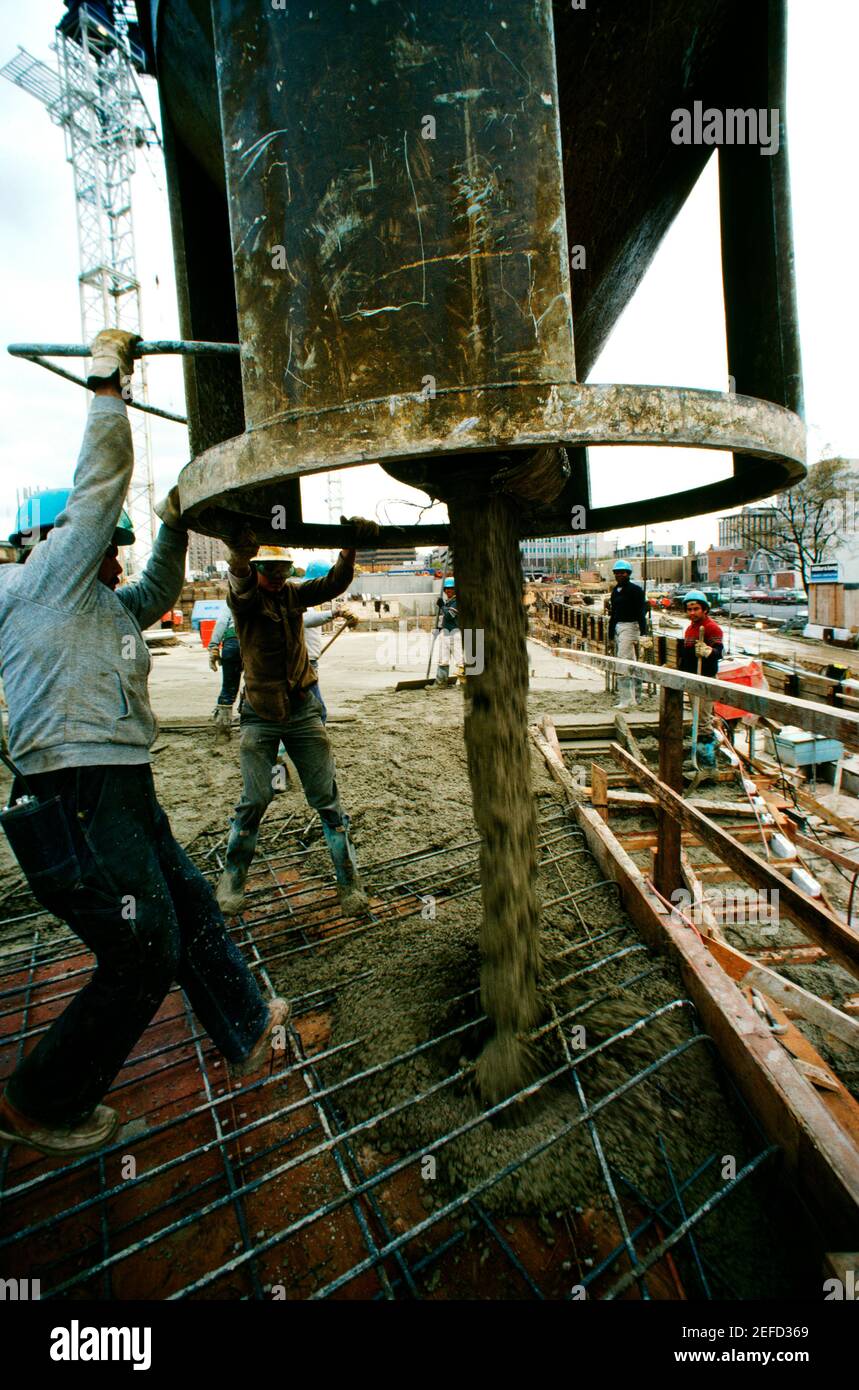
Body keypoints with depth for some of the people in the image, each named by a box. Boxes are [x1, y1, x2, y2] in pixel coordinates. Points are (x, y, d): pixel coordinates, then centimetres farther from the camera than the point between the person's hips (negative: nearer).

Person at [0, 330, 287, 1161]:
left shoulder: (99, 606, 20)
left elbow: (155, 597, 35)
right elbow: (101, 485, -9)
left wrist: (173, 529, 24)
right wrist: (108, 377, 1)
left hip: (123, 795, 10)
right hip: (79, 801, -10)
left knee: (192, 910, 19)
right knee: (144, 956, 1)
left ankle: (244, 1031, 38)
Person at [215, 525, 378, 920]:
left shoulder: (294, 594, 5)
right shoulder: (246, 598, -6)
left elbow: (335, 582, -11)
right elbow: (241, 588, -31)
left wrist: (350, 545, -31)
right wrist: (239, 557, -55)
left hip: (303, 710, 3)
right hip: (260, 715, -3)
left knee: (327, 797, 2)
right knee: (255, 799, -3)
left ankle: (348, 881, 12)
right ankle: (233, 878, 21)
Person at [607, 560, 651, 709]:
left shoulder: (635, 590, -10)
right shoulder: (615, 590, 15)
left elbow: (641, 613, -16)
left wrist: (643, 634, -23)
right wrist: (611, 634, 19)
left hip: (629, 627, -9)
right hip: (617, 628, 9)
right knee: (629, 664, 15)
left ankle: (626, 701, -13)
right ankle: (630, 699, 23)